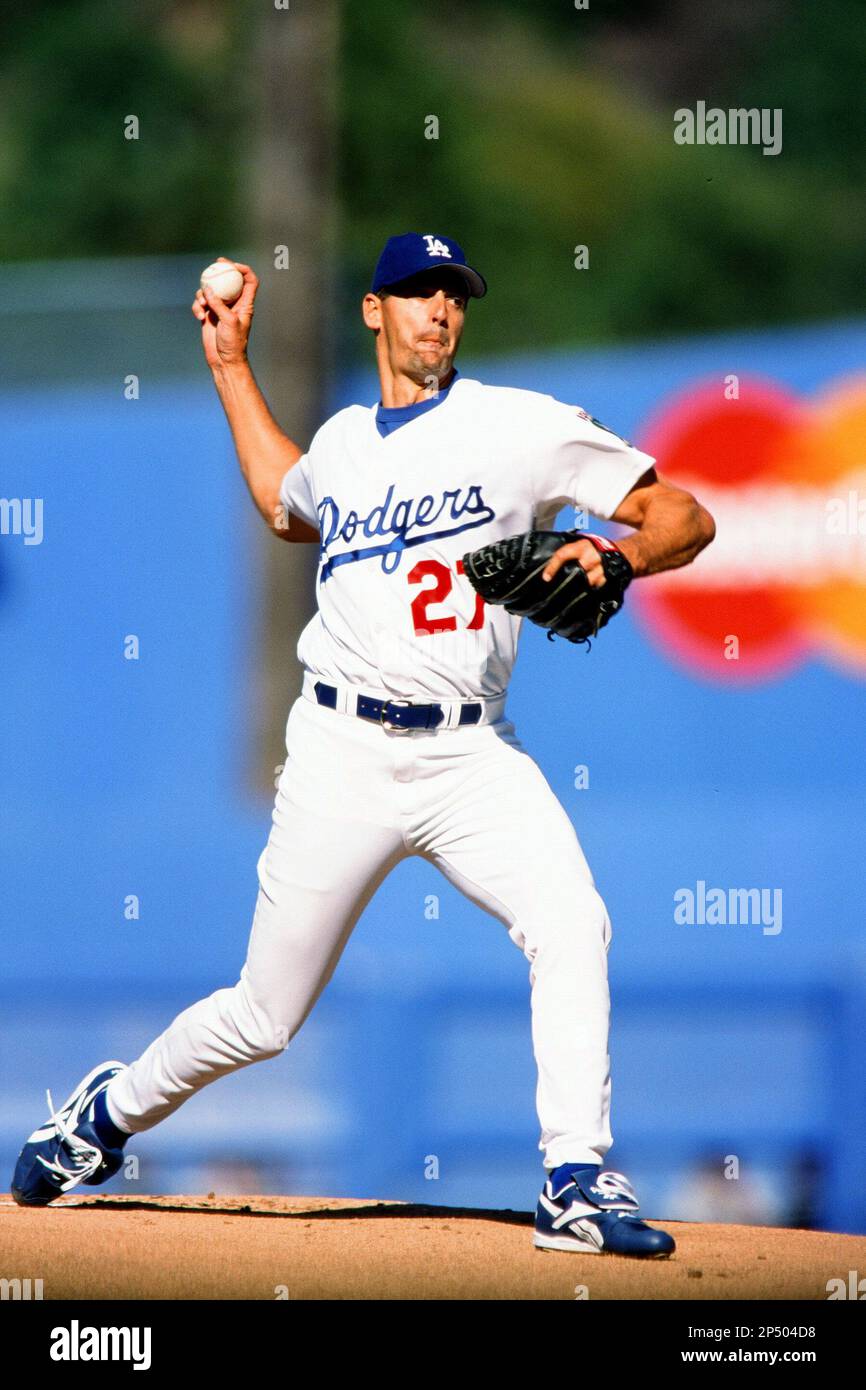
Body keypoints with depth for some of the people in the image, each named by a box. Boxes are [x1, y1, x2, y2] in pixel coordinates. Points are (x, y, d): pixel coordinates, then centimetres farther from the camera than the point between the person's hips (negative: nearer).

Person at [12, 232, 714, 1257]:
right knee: (263, 1018, 5)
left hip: (473, 753, -1)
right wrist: (231, 365, 33)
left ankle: (577, 1183, -21)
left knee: (571, 925, -27)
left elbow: (684, 517, -1)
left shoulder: (523, 427, 0)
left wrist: (616, 558, -23)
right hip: (345, 752, 1)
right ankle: (109, 1113, 31)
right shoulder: (342, 441, 12)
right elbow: (286, 508, 37)